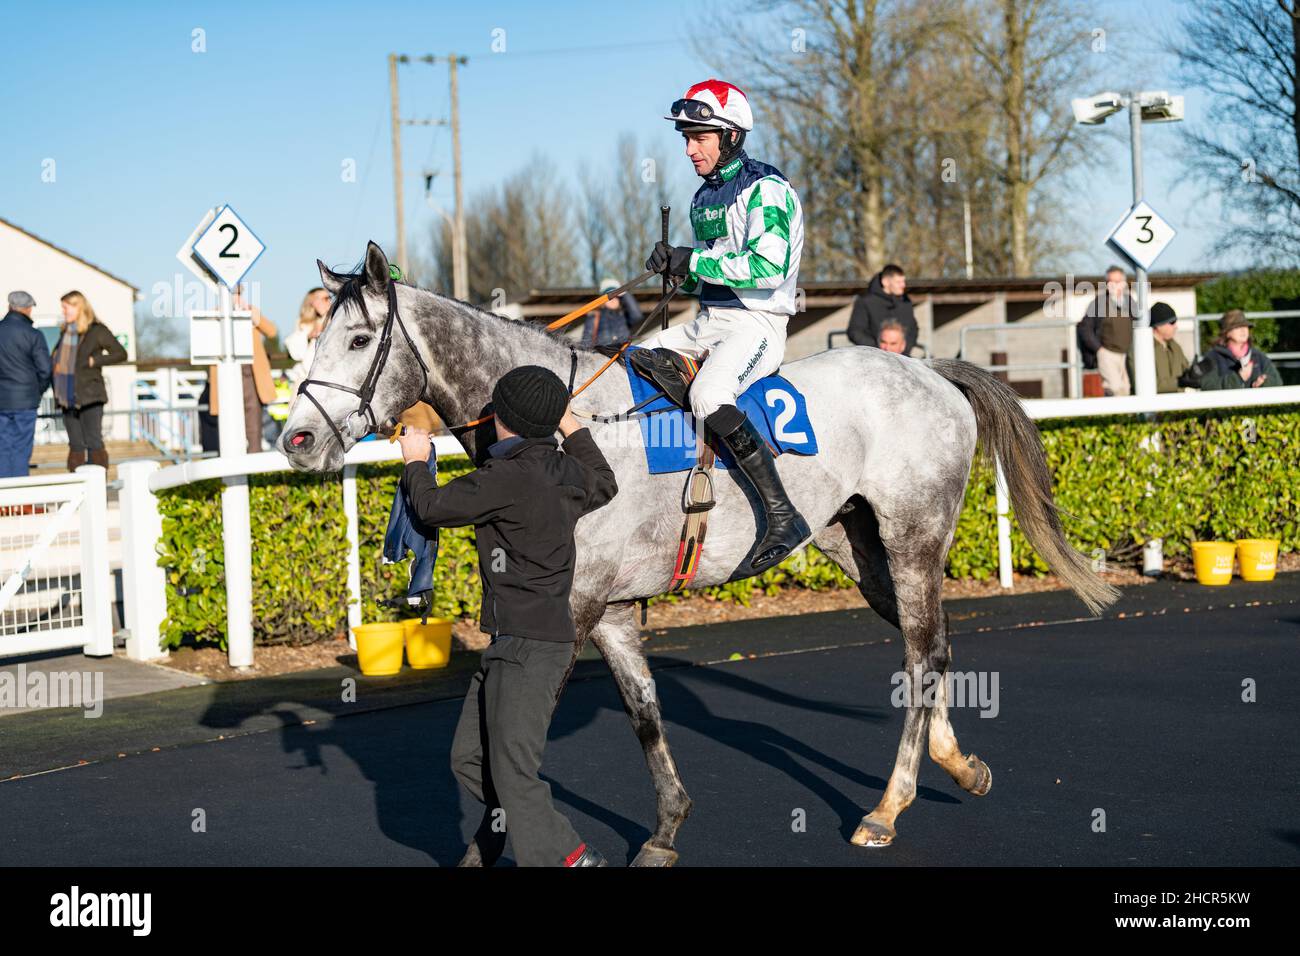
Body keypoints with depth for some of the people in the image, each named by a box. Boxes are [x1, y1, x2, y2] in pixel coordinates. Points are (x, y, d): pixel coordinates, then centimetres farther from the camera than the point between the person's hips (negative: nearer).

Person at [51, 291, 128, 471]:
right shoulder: (65, 332, 15)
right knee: (75, 444, 8)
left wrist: (94, 361, -13)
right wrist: (53, 362, 8)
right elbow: (56, 358, 30)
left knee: (94, 442, -8)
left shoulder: (97, 330, -4)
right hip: (68, 397, 6)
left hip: (89, 396, -6)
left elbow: (121, 353, -5)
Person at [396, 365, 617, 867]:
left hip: (528, 646, -10)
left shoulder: (506, 478, -17)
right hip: (513, 642, 10)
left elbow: (433, 506, -8)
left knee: (512, 772, -8)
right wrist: (574, 431, 43)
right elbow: (604, 484, 33)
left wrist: (416, 462, 11)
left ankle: (564, 856, -3)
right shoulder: (566, 471, 9)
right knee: (469, 759, 13)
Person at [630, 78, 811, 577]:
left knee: (707, 396, -34)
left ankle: (783, 516, -33)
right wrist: (676, 265, 5)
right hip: (708, 322, 10)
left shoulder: (766, 190, -11)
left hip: (756, 324, -10)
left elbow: (768, 268, -26)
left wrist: (693, 261, -22)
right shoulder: (705, 197, 16)